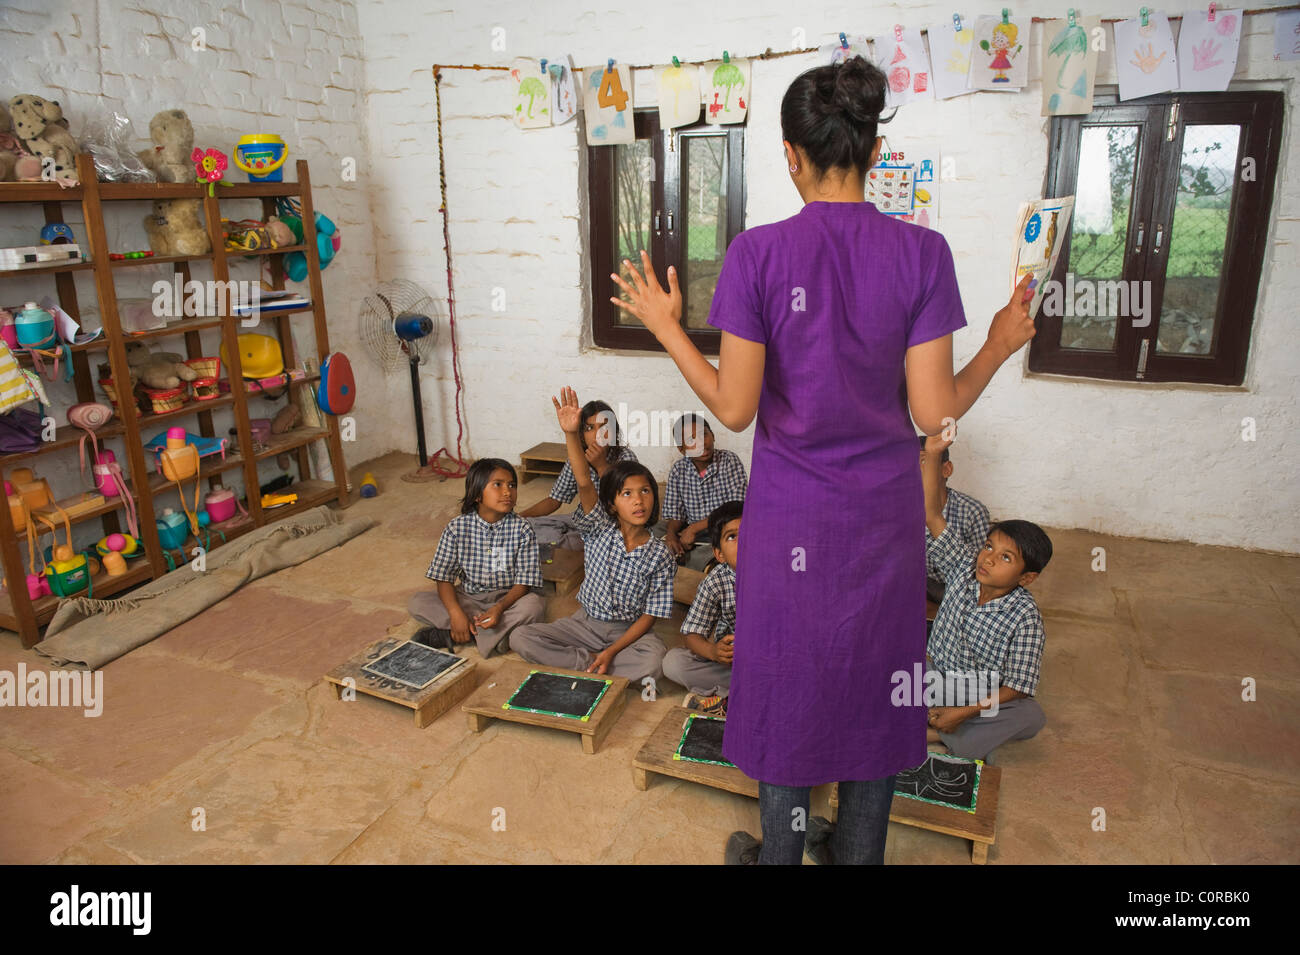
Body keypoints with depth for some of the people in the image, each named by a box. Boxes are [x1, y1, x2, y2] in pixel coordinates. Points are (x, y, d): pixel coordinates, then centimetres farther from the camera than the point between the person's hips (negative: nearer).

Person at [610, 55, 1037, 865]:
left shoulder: (758, 254, -13)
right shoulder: (922, 252, -8)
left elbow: (734, 408, -11)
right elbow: (935, 412, -9)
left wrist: (666, 327, 1)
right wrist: (1000, 347, 8)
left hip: (792, 515, -1)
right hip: (885, 515, 2)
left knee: (789, 684, 16)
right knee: (873, 687, 19)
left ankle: (779, 852, 36)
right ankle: (859, 853, 38)